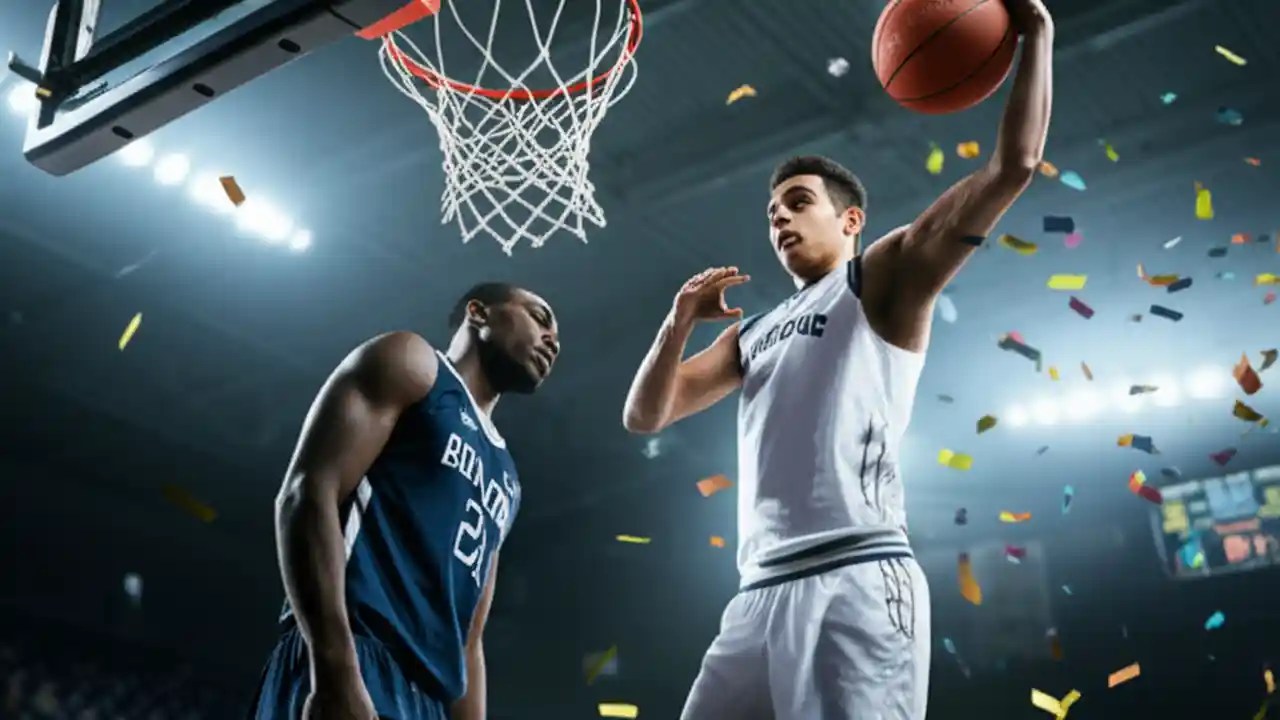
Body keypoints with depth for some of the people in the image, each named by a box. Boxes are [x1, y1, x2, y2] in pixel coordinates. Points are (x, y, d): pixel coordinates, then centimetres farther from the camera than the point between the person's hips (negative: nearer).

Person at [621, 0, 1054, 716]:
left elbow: (1014, 165, 1)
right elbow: (644, 417, 22)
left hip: (855, 580, -6)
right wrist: (680, 321, 7)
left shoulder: (882, 279, 10)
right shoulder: (754, 332, 28)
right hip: (763, 591, 7)